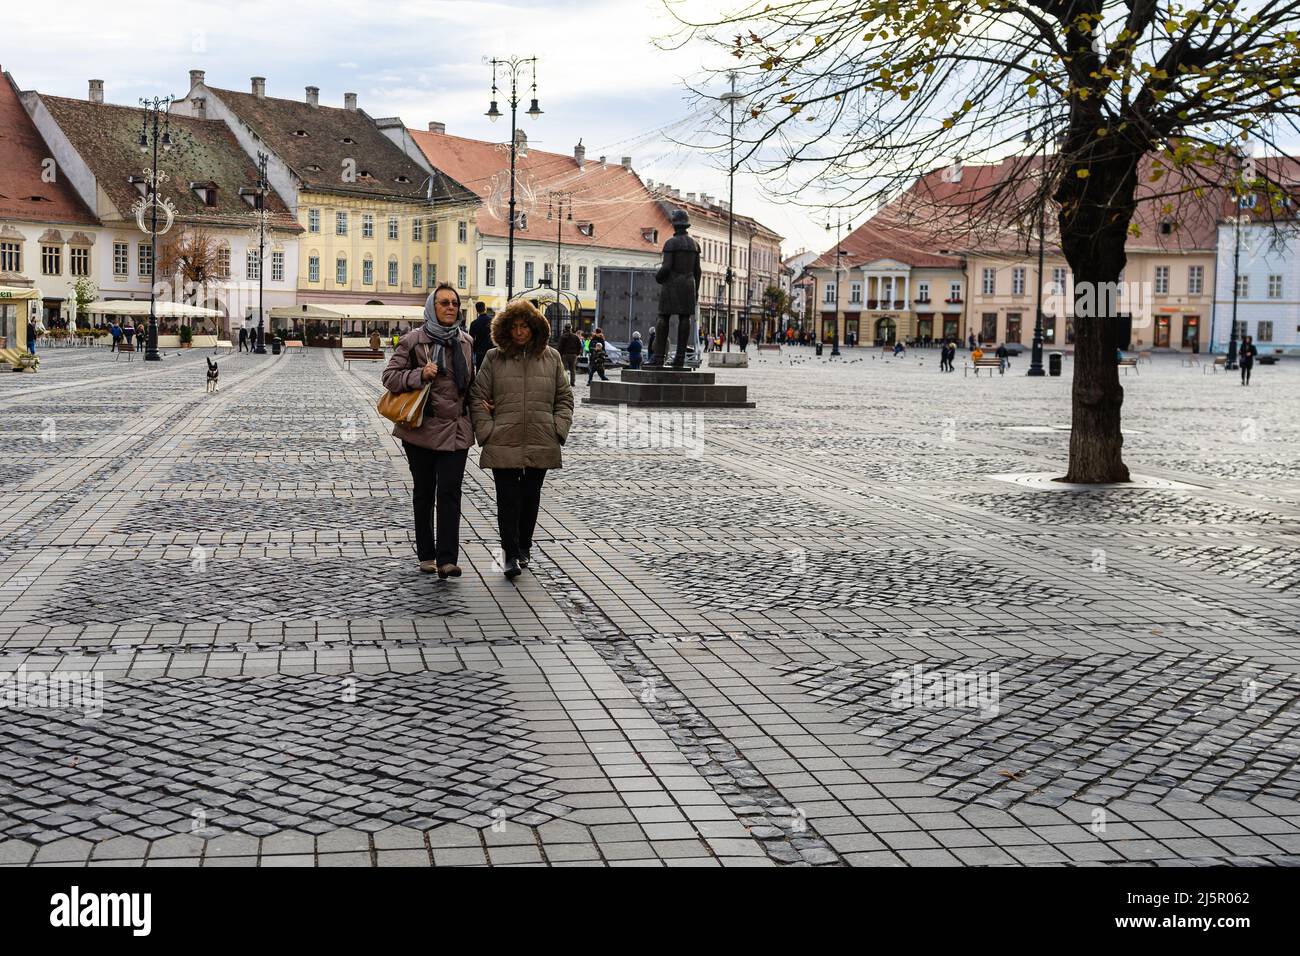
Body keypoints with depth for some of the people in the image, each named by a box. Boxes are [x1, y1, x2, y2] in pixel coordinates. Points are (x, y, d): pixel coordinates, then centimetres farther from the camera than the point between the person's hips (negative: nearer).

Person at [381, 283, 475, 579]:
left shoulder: (466, 342, 9)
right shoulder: (413, 340, -4)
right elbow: (389, 377, -5)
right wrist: (420, 374, -20)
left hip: (456, 429, 2)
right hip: (421, 429, -2)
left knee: (450, 492, -8)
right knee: (424, 493, 10)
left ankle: (447, 559, -11)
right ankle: (426, 555, 22)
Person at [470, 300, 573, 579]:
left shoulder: (551, 358, 7)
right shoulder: (494, 358, 3)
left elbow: (564, 397, 12)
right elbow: (477, 398, 5)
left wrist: (558, 429, 1)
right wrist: (486, 431, -4)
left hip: (541, 445, 2)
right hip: (504, 444, -2)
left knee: (531, 497, 12)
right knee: (508, 499, -4)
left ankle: (524, 547, 27)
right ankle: (510, 554, 0)